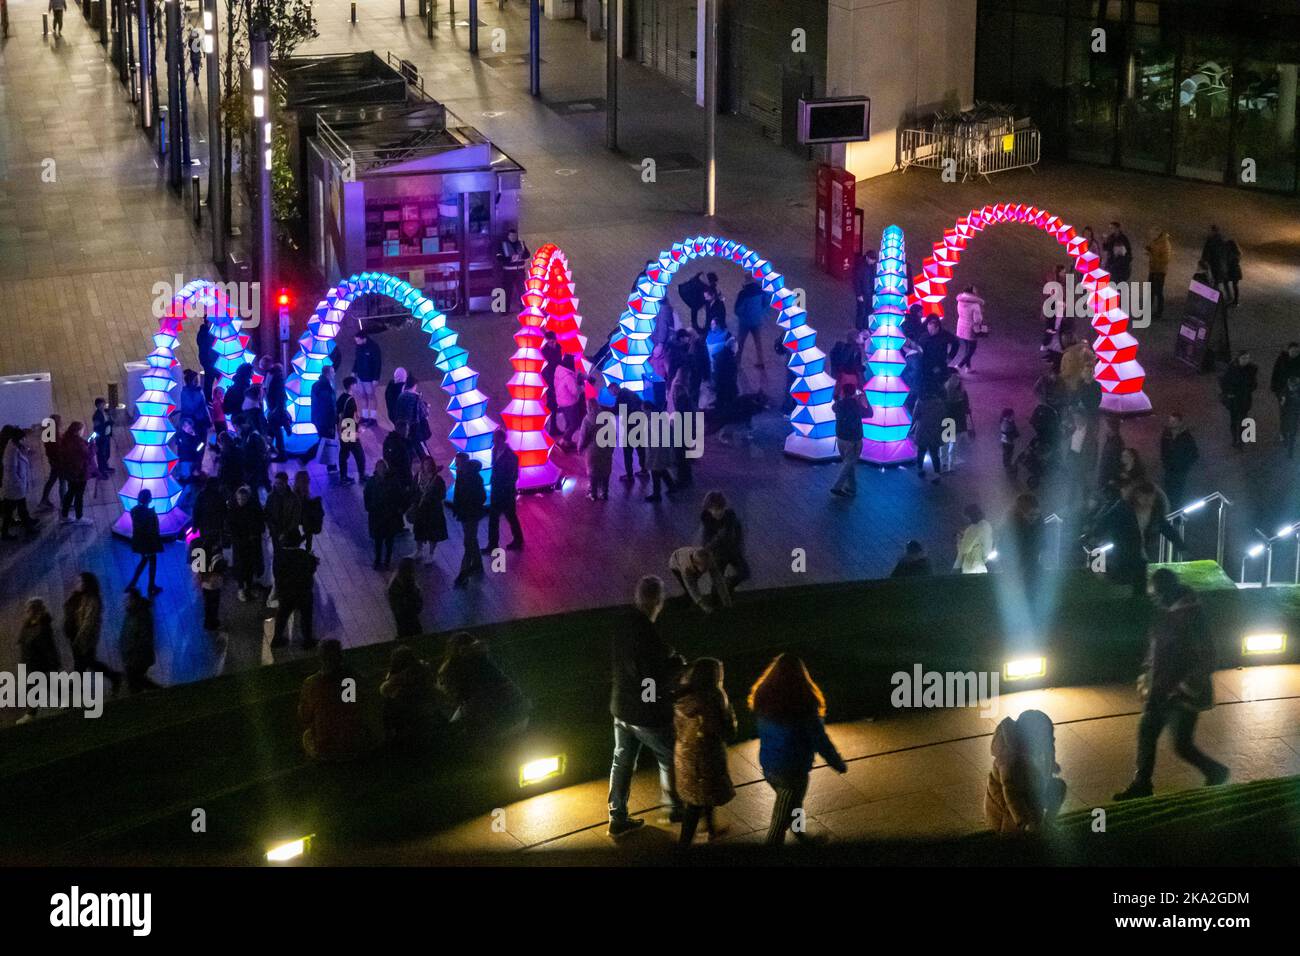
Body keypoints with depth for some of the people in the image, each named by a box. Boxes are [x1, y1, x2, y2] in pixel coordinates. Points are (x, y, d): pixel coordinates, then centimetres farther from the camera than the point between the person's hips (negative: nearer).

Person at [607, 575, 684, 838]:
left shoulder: (623, 625, -8)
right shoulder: (649, 636, -32)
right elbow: (658, 681, -29)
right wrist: (677, 663, -11)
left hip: (622, 708, 6)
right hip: (649, 714, -6)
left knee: (622, 762, 17)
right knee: (670, 760, 18)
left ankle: (618, 819, 26)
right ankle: (676, 809, 36)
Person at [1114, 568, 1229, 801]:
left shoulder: (1192, 617, -21)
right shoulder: (1164, 612, 4)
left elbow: (1205, 660, -20)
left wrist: (1185, 689, -20)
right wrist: (1147, 676, 13)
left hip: (1183, 694, -8)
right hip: (1160, 691, 8)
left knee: (1182, 746, -1)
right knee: (1146, 733, 11)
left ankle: (1215, 772, 23)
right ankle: (1141, 785, 23)